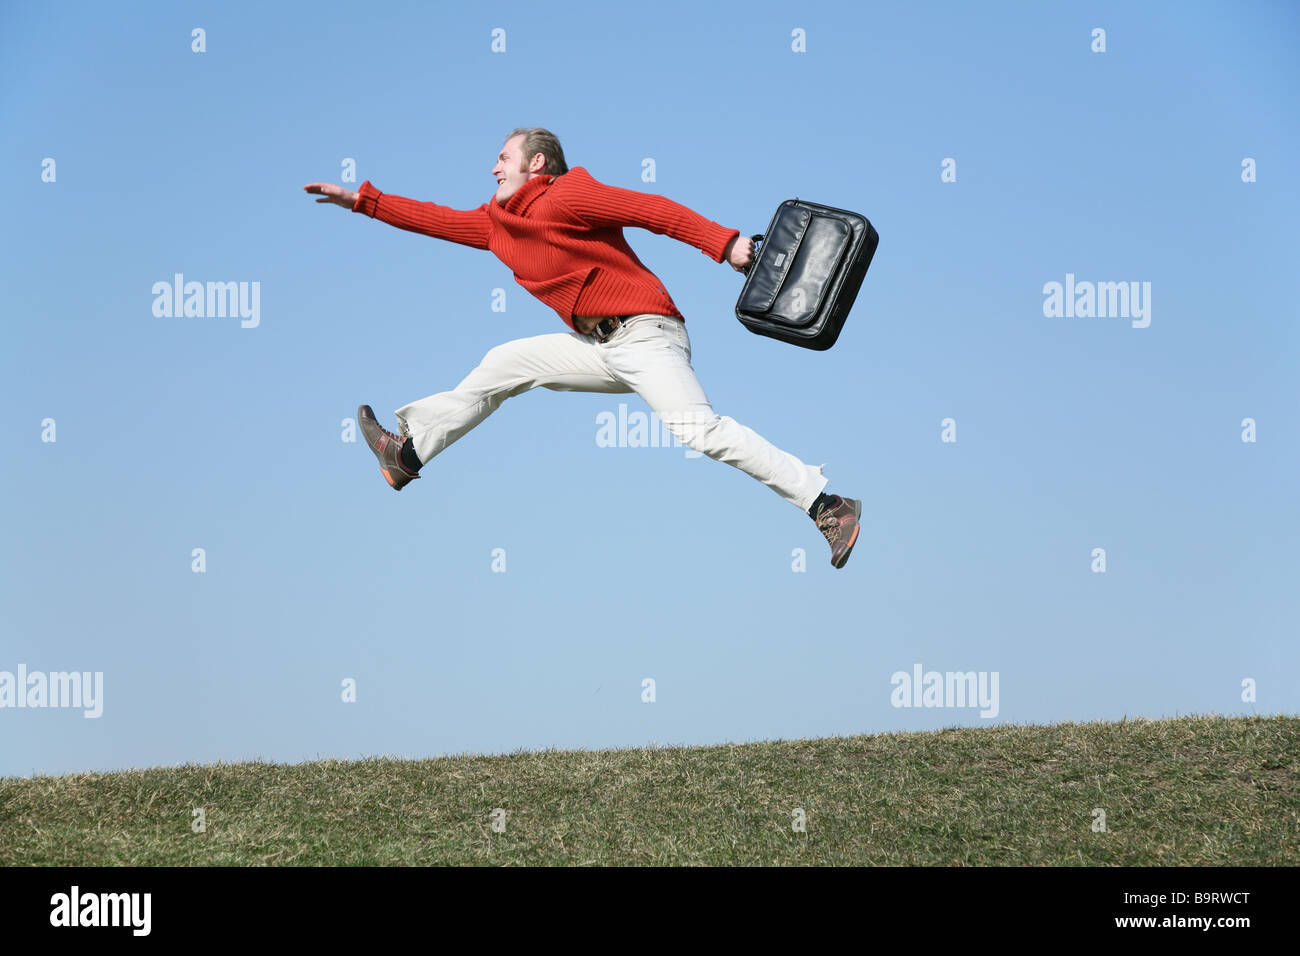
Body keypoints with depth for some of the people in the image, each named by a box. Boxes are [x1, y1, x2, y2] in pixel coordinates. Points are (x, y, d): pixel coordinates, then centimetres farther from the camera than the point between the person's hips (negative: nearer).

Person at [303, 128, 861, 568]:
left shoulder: (563, 198, -9)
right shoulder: (497, 223, 17)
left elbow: (653, 211, -15)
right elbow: (439, 220, 28)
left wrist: (725, 244, -23)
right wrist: (362, 201, 28)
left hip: (645, 334, -9)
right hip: (605, 348, 9)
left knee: (699, 429, -25)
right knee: (508, 363, 13)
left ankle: (826, 505, -25)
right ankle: (409, 453, 23)